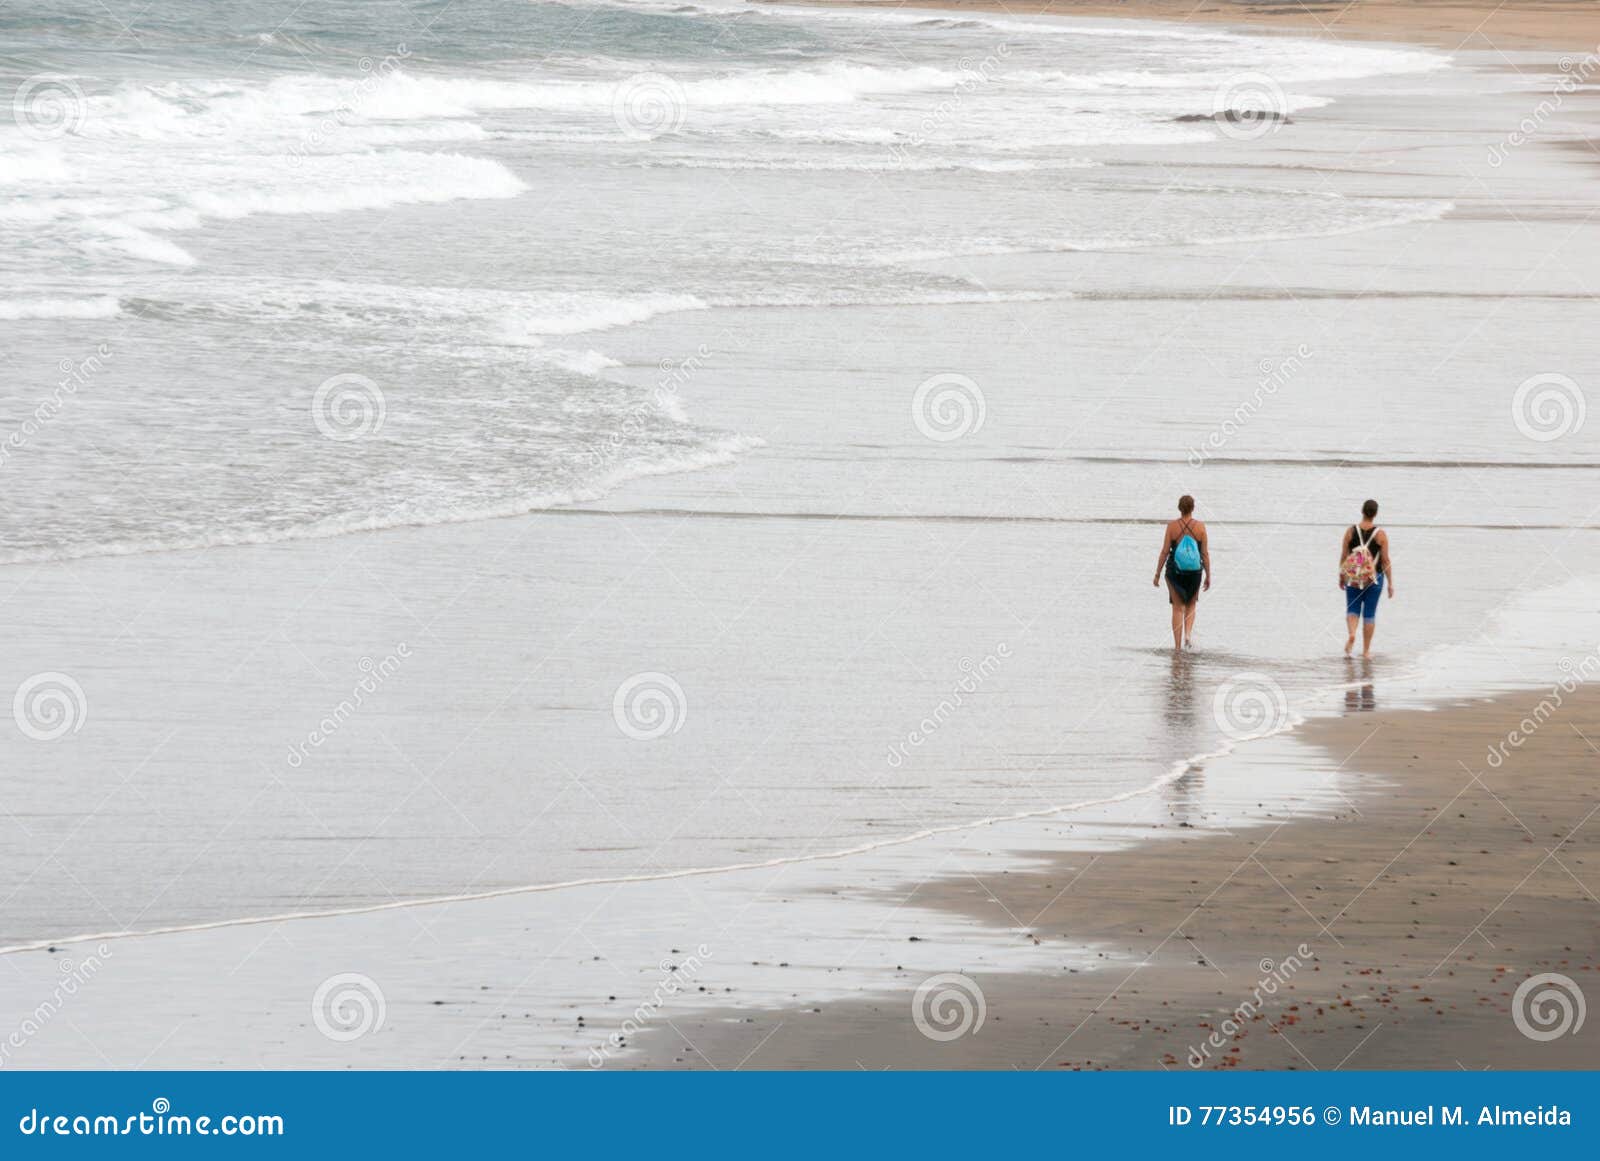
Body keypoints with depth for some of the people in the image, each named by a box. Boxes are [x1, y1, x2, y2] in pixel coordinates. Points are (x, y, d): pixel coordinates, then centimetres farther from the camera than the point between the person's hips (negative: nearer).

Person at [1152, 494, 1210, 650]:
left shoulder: (1172, 526, -7)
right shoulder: (1200, 526, -5)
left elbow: (1165, 552, -6)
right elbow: (1205, 553, -2)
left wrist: (1157, 574, 1)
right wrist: (1208, 576, 7)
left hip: (1175, 571, -1)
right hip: (1195, 572, 1)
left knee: (1178, 608, 7)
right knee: (1191, 605, 20)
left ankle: (1177, 645, 4)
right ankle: (1188, 633, -2)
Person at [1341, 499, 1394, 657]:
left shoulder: (1351, 531, -5)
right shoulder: (1380, 534, -9)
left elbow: (1343, 556, -1)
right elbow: (1386, 561, -7)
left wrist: (1341, 577, 12)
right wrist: (1390, 583, 0)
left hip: (1353, 578, 1)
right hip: (1374, 578, -1)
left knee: (1352, 609, 13)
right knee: (1369, 613, 9)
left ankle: (1351, 634, -17)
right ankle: (1366, 650, 14)